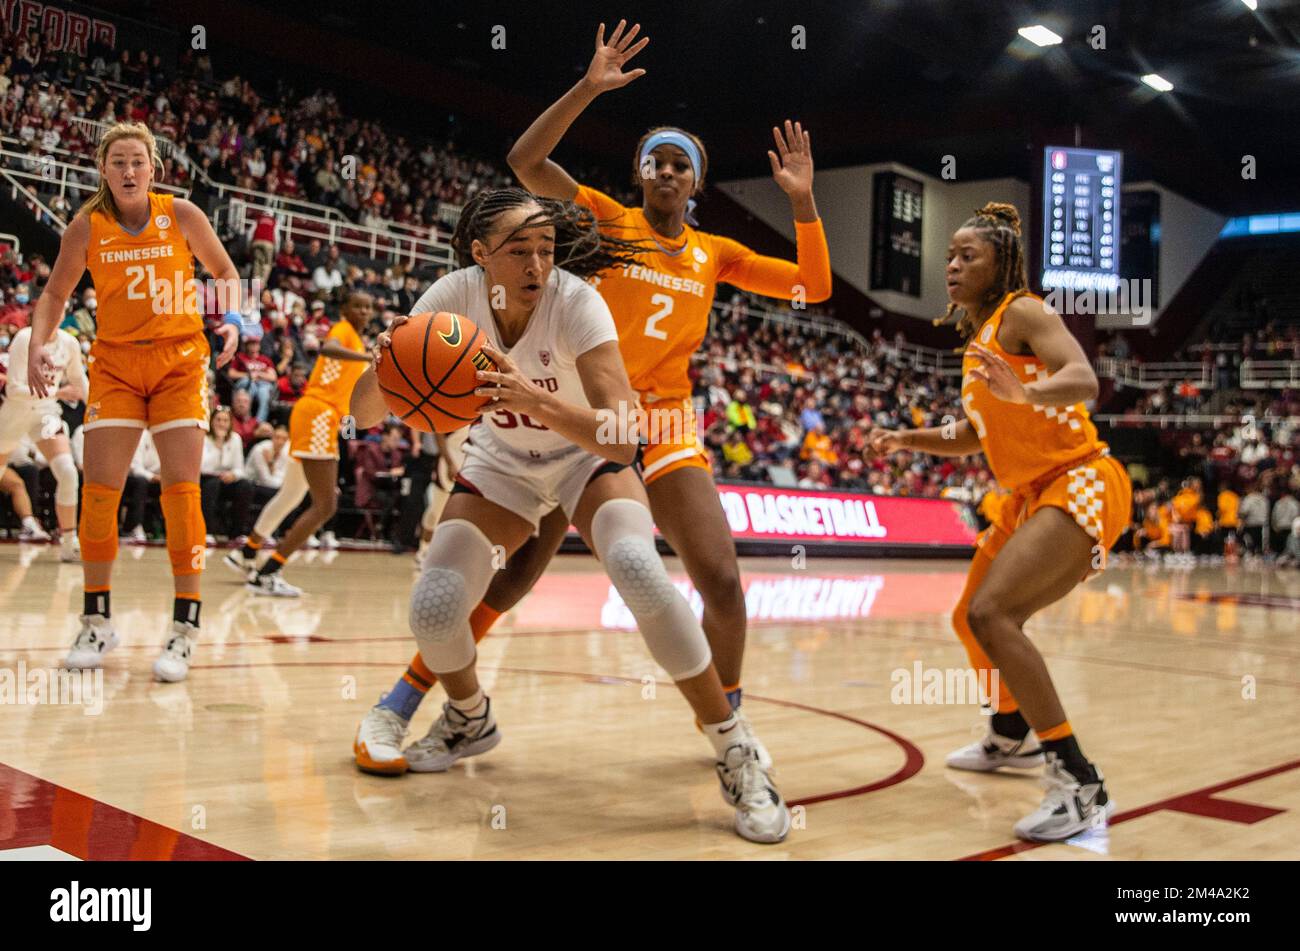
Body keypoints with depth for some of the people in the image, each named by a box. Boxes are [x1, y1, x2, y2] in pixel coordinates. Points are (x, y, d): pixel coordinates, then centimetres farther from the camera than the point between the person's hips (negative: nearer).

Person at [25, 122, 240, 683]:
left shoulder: (181, 215, -3)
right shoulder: (88, 226, -1)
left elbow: (225, 271, 9)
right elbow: (56, 294, 8)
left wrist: (231, 321, -9)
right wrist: (37, 346, -9)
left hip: (179, 362, -1)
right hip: (115, 363, 2)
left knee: (181, 492, -9)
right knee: (98, 493, -3)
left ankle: (184, 630, -1)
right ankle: (98, 622, 13)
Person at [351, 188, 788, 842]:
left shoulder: (575, 301, -29)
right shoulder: (455, 296, -21)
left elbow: (622, 441, -37)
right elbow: (365, 414, -19)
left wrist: (534, 397, -52)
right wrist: (386, 367, -42)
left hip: (587, 457, -2)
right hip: (501, 466, 3)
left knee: (639, 571, -31)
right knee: (433, 607, -17)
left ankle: (736, 754, -16)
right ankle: (470, 719, 19)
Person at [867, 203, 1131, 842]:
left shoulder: (1022, 312, -11)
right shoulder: (976, 340, 15)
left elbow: (1083, 381, -29)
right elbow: (974, 436, 26)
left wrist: (1027, 391, -49)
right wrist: (906, 439, 13)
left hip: (1081, 483, -10)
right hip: (1031, 496, 10)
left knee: (990, 613, -27)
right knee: (972, 620, 19)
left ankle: (1081, 785, -23)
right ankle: (1012, 737, 44)